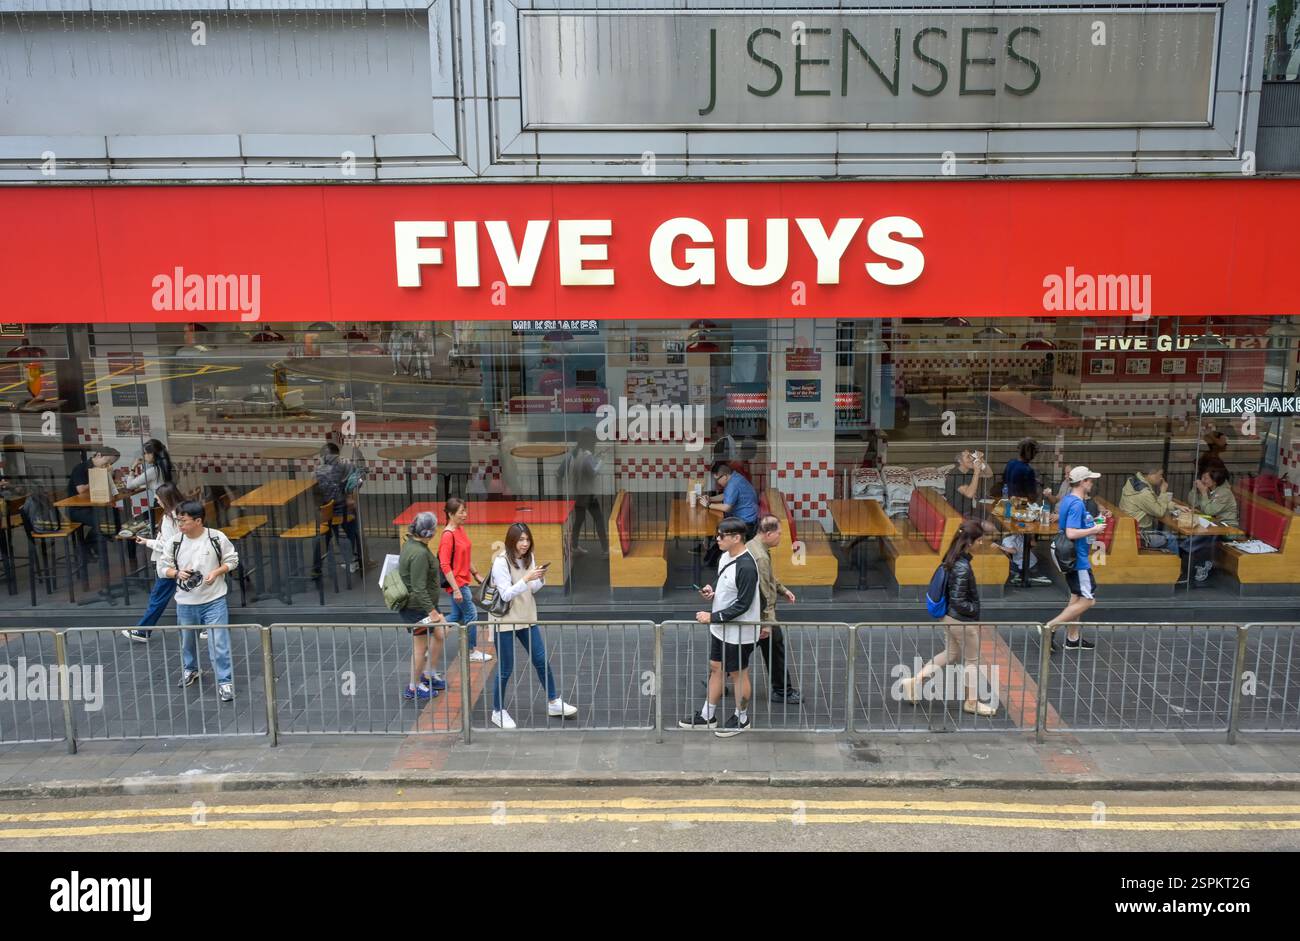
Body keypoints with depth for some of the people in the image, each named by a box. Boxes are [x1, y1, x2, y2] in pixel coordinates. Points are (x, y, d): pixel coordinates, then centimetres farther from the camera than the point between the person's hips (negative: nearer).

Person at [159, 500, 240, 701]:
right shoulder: (174, 542, -5)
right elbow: (162, 567, 4)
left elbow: (232, 560, 1)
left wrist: (216, 572, -16)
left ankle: (225, 681, 4)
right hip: (185, 603, 3)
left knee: (219, 643, -6)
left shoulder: (217, 538, -11)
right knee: (187, 640, 23)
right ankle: (190, 670, 48)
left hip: (214, 601, -3)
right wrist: (177, 573, -16)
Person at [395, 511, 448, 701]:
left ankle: (430, 675, 31)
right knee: (421, 646, 4)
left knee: (441, 634, 18)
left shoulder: (410, 543, 3)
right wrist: (432, 612, -24)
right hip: (417, 608, -10)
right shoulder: (419, 553, -28)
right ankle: (414, 688, 19)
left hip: (424, 603, 10)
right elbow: (419, 589, -28)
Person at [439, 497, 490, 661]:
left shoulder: (461, 529, 6)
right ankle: (473, 652, 17)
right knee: (471, 614, 3)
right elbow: (445, 566, -21)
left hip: (463, 581, 9)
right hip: (457, 582, -9)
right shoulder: (448, 535, -20)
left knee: (457, 615, 16)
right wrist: (456, 590, -22)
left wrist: (476, 574, 21)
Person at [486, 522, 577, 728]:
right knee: (505, 669, 3)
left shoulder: (529, 557, 2)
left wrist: (540, 578, -14)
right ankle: (498, 711, 19)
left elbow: (532, 590, 7)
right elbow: (506, 595, -21)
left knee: (542, 661, 9)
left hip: (527, 617, 6)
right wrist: (526, 578, -31)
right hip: (505, 621, -6)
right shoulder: (501, 562, -18)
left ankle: (554, 703, 23)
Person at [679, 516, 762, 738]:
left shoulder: (746, 567, -27)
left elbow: (742, 604, -25)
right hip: (720, 628, 9)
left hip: (738, 633, -9)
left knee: (738, 674, 9)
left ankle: (741, 718, 29)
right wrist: (713, 592, -2)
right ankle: (707, 716, 32)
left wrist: (712, 617, -21)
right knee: (716, 668, 18)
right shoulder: (726, 556, 2)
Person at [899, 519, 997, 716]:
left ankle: (915, 682, 22)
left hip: (952, 618, 9)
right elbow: (958, 602, -26)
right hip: (964, 622, -9)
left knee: (950, 654, 23)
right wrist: (976, 610, -11)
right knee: (972, 660, 11)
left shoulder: (953, 559, -1)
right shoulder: (963, 567, -28)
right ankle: (972, 702, 28)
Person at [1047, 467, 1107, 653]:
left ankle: (1072, 638, 24)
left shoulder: (1067, 499, 9)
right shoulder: (1077, 504, -21)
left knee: (1077, 597, 17)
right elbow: (1071, 533, -28)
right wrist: (1094, 530, -17)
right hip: (1078, 559, -10)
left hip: (1070, 558, 10)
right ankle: (1050, 626, -8)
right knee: (1088, 600, -4)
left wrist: (1091, 522, 13)